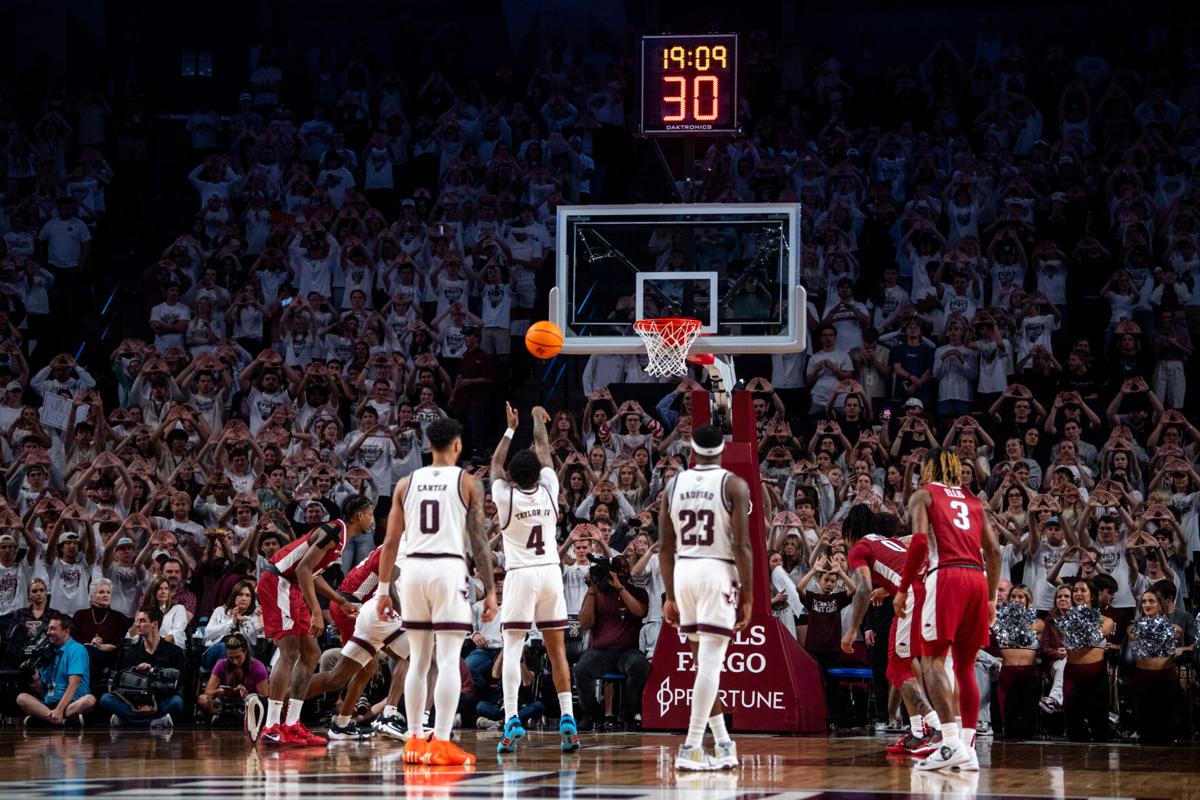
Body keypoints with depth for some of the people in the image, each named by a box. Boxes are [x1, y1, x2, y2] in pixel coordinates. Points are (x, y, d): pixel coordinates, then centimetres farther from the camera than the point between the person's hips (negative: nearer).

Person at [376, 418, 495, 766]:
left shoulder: (406, 483, 11)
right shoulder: (468, 483, 1)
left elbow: (390, 541, 9)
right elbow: (479, 540, -3)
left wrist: (384, 589, 16)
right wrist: (490, 589, 0)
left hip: (413, 569, 4)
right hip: (449, 569, -4)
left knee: (418, 659, 13)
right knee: (448, 660, -4)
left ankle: (415, 741, 13)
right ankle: (441, 743, -10)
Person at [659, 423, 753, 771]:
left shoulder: (674, 485, 8)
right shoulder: (734, 485, -5)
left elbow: (665, 548, 10)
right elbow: (741, 546, -11)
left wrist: (670, 596, 17)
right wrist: (747, 596, -6)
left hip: (684, 573, 5)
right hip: (719, 573, -5)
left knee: (705, 661, 15)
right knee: (709, 663, -7)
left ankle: (722, 742, 20)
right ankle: (691, 747, -13)